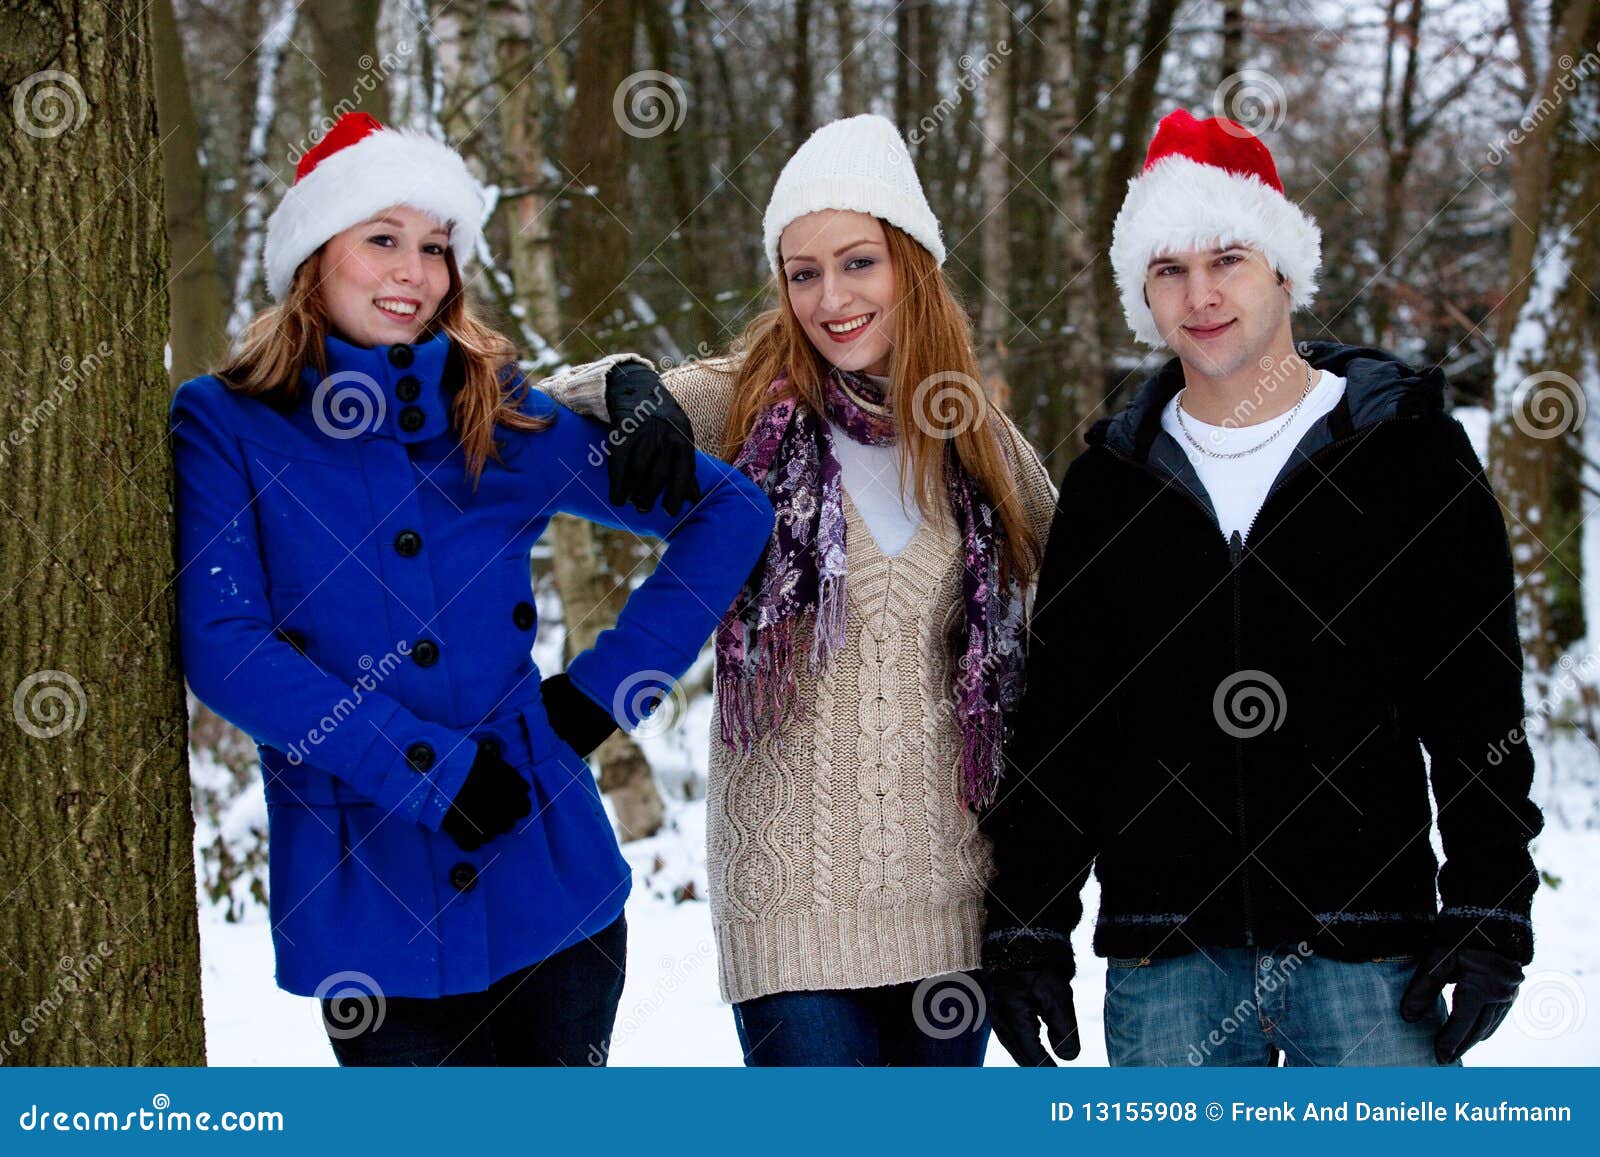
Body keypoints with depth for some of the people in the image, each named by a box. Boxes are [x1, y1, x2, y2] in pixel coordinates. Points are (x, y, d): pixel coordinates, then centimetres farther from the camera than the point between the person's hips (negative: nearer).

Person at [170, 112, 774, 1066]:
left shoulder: (504, 417, 6)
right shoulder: (223, 426, 0)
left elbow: (732, 512, 8)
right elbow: (223, 648, -12)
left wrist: (608, 687, -1)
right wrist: (428, 772, -16)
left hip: (552, 880, 2)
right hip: (367, 905, -2)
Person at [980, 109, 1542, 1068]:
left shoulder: (1410, 451, 3)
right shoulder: (1112, 484, 11)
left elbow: (1479, 704, 2)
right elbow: (1058, 725, 12)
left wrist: (1489, 916, -6)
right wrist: (1030, 931, 7)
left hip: (1371, 952, -2)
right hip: (1166, 968, 2)